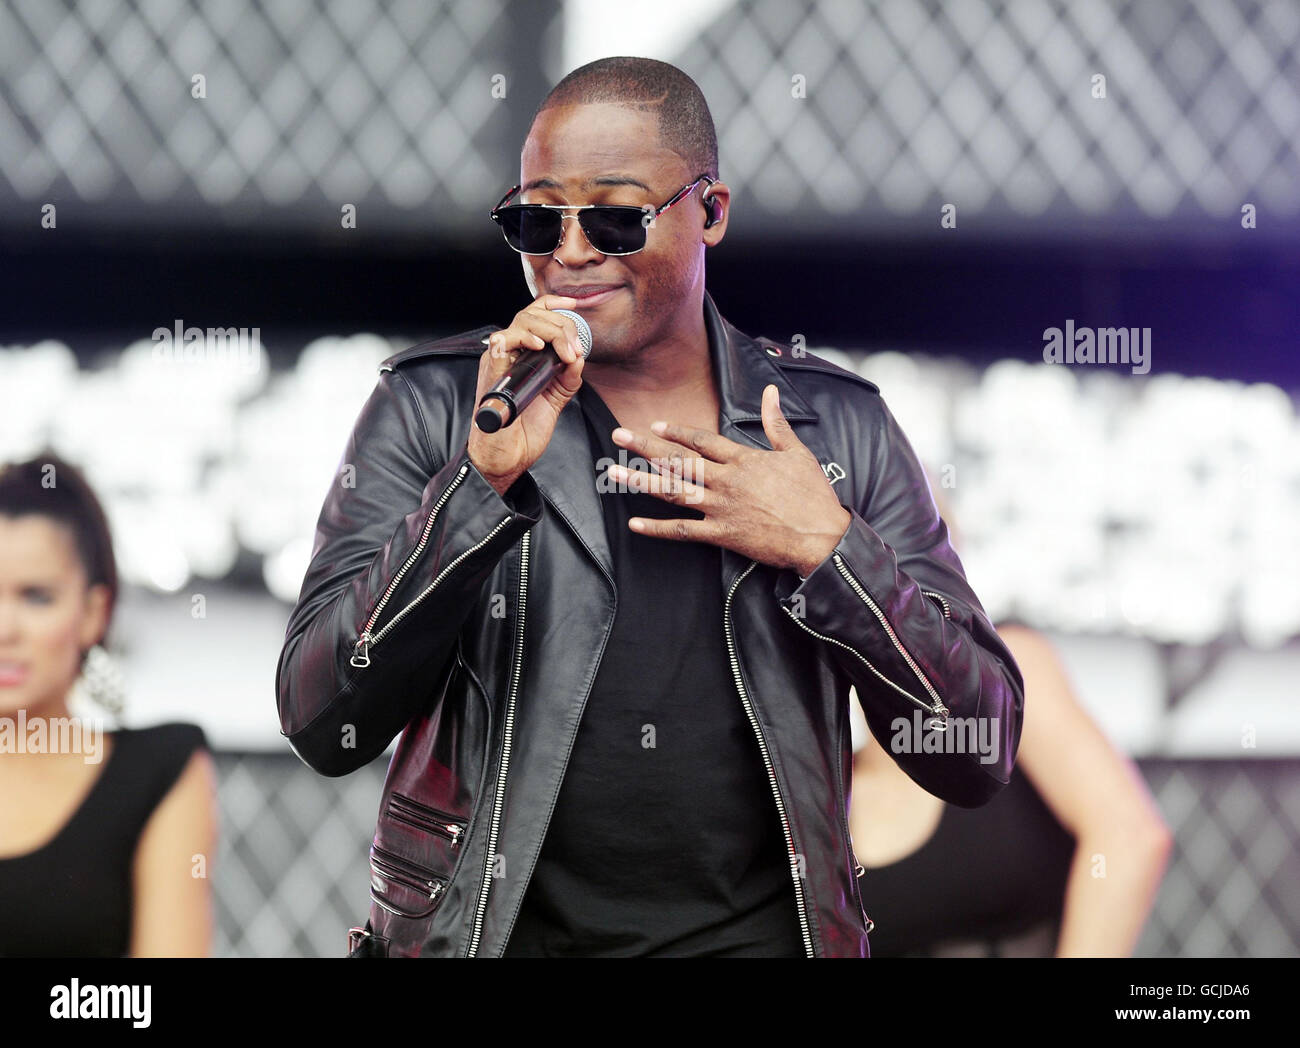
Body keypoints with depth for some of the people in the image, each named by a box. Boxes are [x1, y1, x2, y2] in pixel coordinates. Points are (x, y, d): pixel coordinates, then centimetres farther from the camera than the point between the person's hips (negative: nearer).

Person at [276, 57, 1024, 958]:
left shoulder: (840, 426, 1)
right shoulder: (429, 407, -3)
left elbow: (978, 759, -1)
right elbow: (324, 729, -13)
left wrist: (826, 551, -14)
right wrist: (485, 478, -20)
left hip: (758, 934, 1)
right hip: (493, 929, -1)